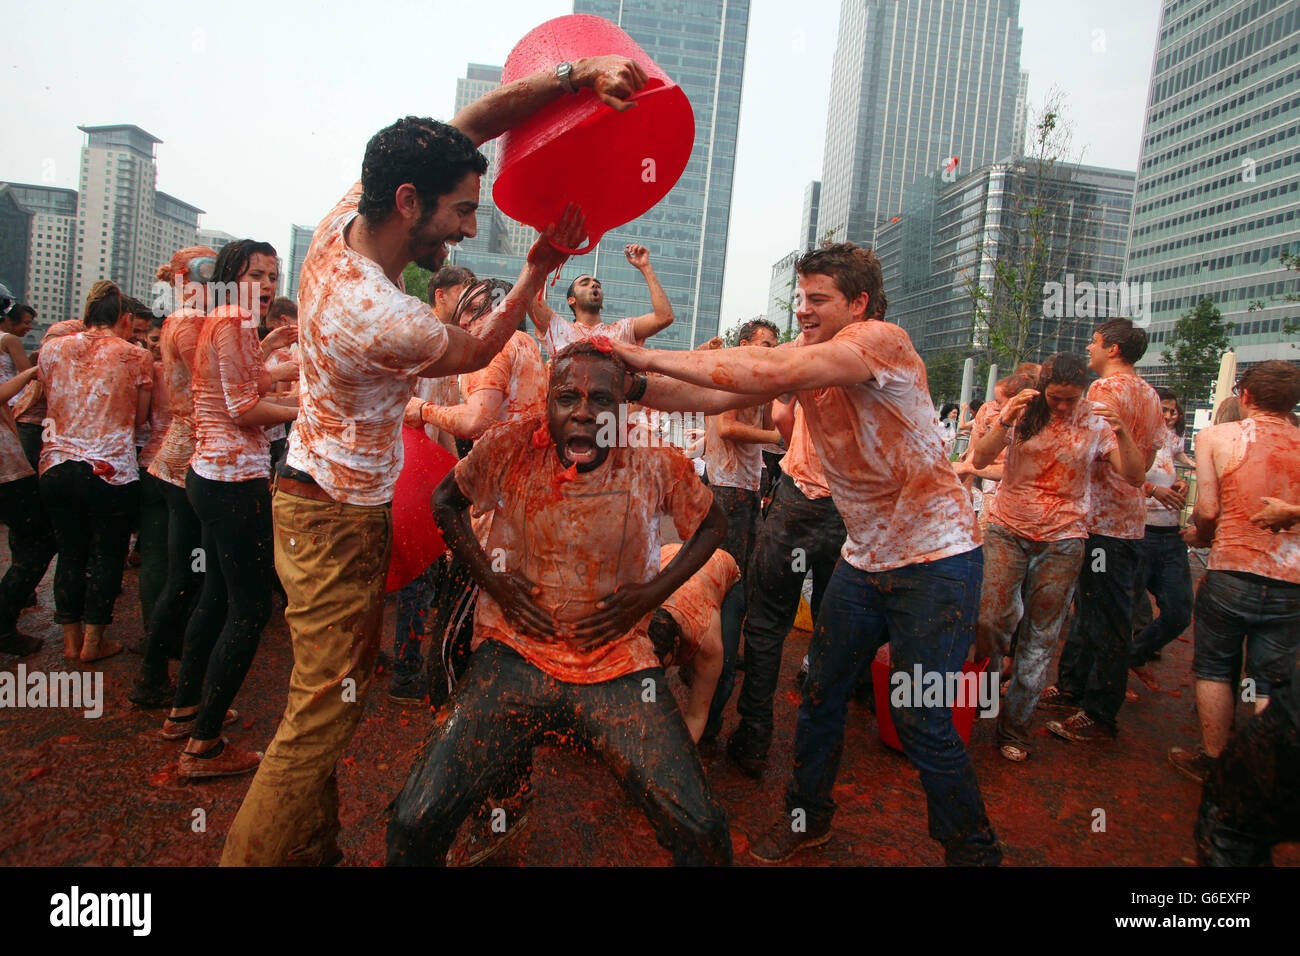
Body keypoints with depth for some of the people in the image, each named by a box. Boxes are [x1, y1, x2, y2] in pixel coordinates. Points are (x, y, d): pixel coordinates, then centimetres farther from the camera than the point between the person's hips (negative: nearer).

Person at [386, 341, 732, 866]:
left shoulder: (655, 462, -6)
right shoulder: (510, 447, -5)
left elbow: (711, 524, 11)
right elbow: (447, 501, 13)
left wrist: (652, 593, -2)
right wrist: (489, 577, 0)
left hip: (619, 661, 0)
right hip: (516, 652, 1)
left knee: (702, 832, -15)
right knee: (415, 821, -14)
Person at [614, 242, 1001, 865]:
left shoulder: (881, 340, -20)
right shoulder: (804, 357, 4)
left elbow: (770, 373, -33)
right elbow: (717, 397, -6)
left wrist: (649, 356, -30)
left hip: (937, 559, -7)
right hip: (864, 558, 7)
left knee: (923, 723, -3)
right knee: (820, 694, 12)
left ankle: (973, 852, 21)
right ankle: (807, 816, 34)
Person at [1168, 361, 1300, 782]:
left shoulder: (1216, 436, -6)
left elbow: (1208, 510, -9)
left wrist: (1199, 535, 11)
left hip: (1231, 571, -2)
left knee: (1214, 670, 14)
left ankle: (1213, 759, 21)